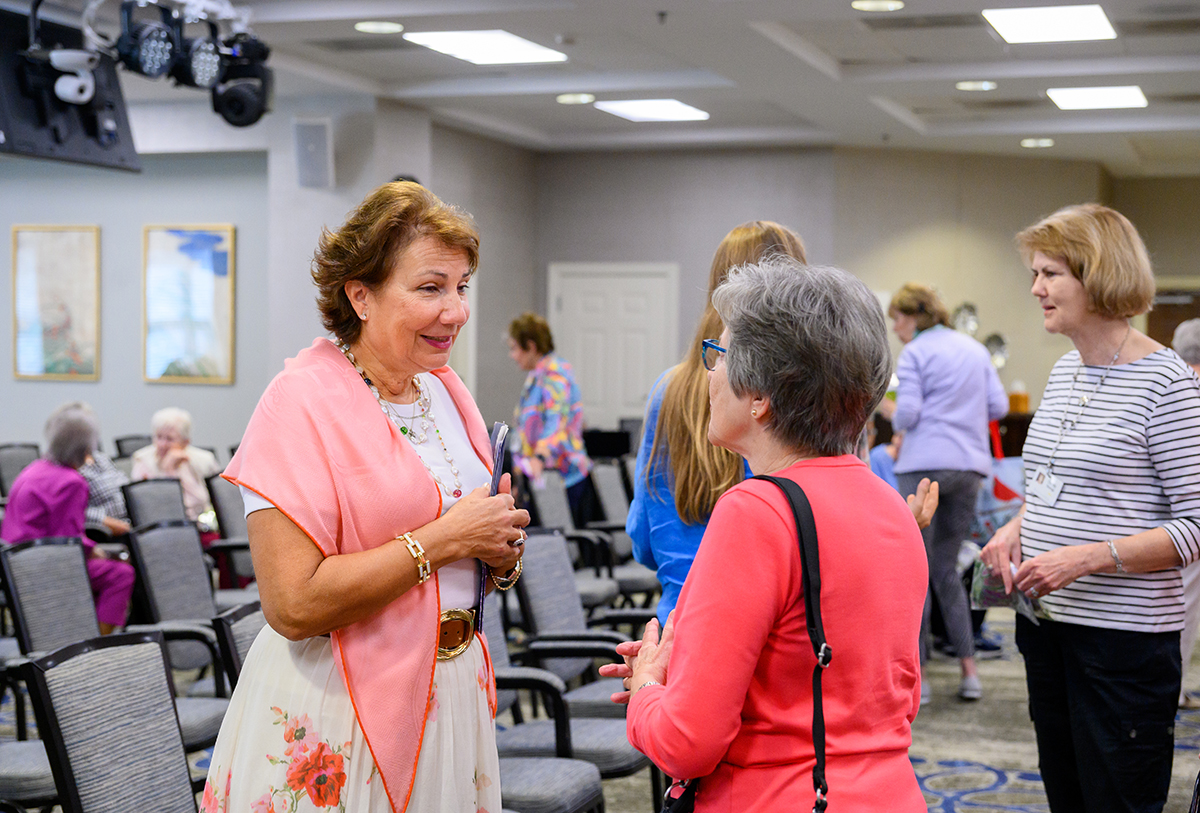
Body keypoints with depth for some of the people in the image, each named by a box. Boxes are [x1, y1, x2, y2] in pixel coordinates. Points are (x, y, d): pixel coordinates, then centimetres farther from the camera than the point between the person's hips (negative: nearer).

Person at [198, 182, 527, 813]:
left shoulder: (448, 393, 6)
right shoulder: (303, 402, -16)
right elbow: (292, 605, -24)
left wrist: (501, 554, -7)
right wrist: (443, 538, -20)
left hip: (451, 689, 7)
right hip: (335, 720, -6)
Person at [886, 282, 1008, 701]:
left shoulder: (914, 354, -4)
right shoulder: (975, 349, 15)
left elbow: (906, 416, -10)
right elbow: (998, 405, 13)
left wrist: (885, 406, 10)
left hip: (925, 465, -6)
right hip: (970, 466, 6)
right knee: (946, 568, 14)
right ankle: (969, 670, 10)